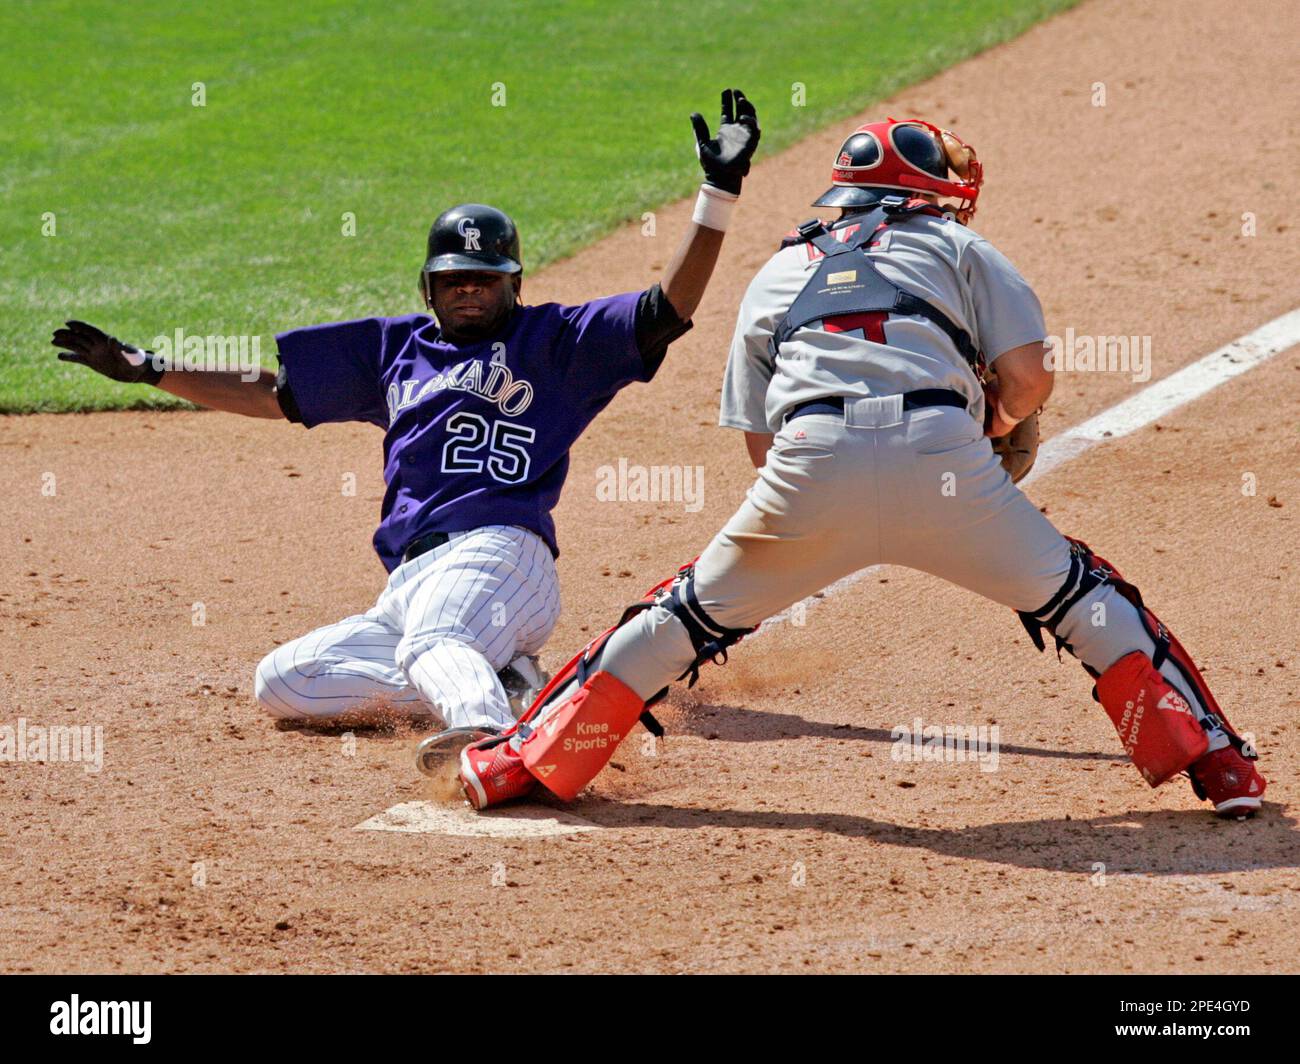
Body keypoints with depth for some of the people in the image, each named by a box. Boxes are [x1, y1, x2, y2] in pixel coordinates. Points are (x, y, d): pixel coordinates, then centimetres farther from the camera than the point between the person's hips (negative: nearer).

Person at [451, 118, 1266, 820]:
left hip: (809, 471, 2)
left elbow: (761, 442, 25)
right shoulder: (959, 249, 22)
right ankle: (1218, 765, 12)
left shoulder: (777, 275, 29)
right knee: (1078, 595, 16)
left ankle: (519, 763, 21)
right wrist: (998, 421, 30)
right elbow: (1027, 378, 9)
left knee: (695, 615, 19)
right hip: (942, 454, -2)